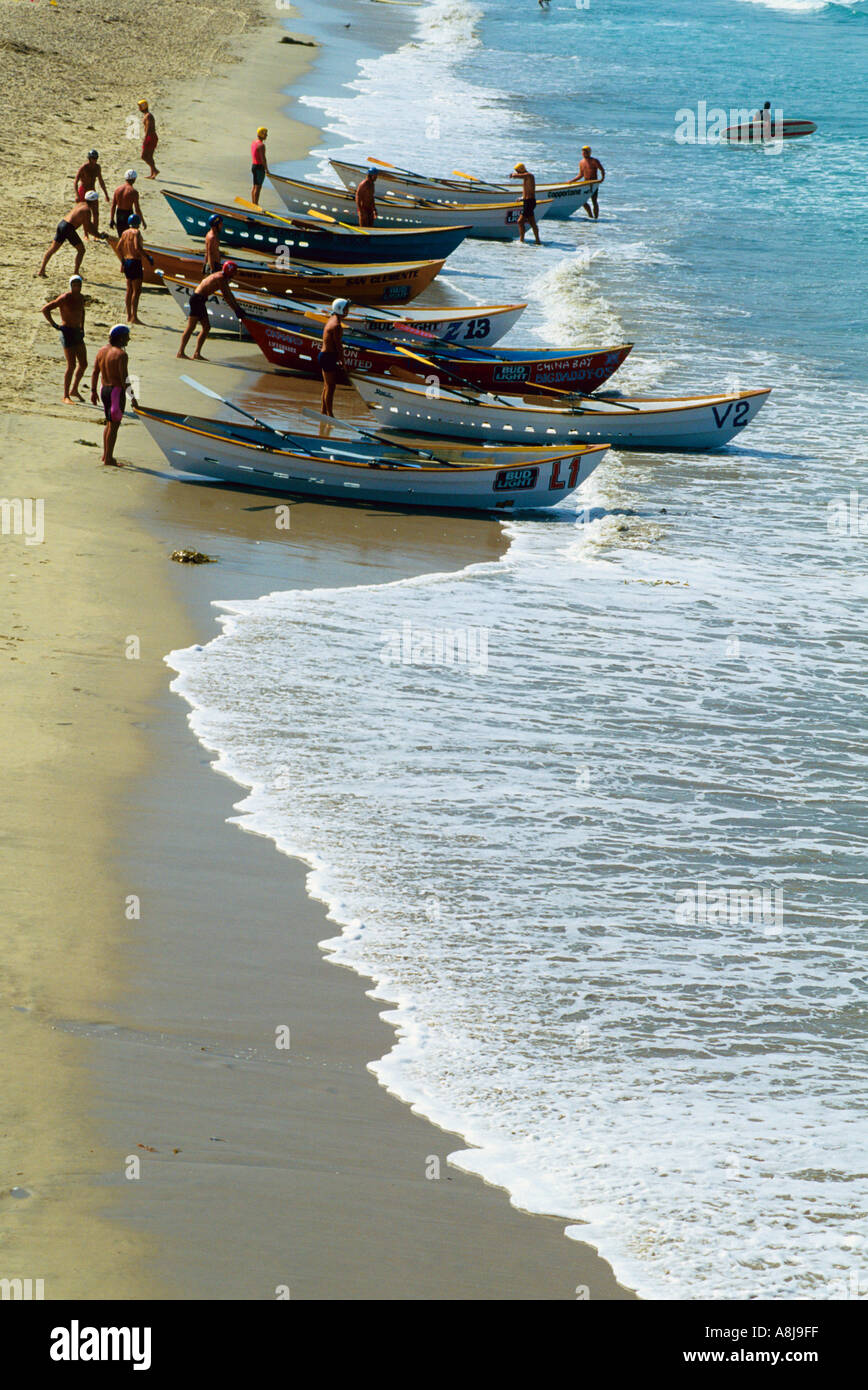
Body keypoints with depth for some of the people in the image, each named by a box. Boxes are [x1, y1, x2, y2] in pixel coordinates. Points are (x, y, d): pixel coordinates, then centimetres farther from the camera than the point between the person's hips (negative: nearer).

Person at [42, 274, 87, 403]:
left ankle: (74, 390, 27)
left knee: (83, 364, 11)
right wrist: (53, 325, -15)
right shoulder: (64, 298, -15)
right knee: (71, 365, -11)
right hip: (67, 333, -8)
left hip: (77, 333, 8)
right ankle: (66, 396, -4)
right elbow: (45, 309, -18)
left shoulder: (81, 298, 9)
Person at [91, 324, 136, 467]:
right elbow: (124, 378, -21)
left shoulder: (102, 351, 4)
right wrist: (131, 397, -16)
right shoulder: (121, 355, -19)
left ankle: (106, 454, 28)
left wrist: (93, 391, 16)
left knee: (109, 423, 21)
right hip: (117, 391, -8)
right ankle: (108, 458, 6)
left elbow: (95, 372, 8)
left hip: (104, 389, 8)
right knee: (114, 425, 1)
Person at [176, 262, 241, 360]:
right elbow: (226, 296, -17)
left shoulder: (223, 277, 15)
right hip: (197, 299, -10)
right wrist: (236, 310, -13)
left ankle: (197, 353, 11)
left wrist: (238, 308, 21)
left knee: (206, 328, 10)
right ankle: (180, 352, -7)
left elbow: (229, 294, 22)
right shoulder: (220, 278, -16)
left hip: (200, 300, 10)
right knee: (191, 327, -9)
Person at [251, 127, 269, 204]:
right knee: (258, 187, -5)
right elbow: (263, 158, -21)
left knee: (255, 187, 15)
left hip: (253, 166, 9)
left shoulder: (254, 143, 11)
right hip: (260, 167, -9)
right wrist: (267, 169, -14)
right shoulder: (261, 145, -19)